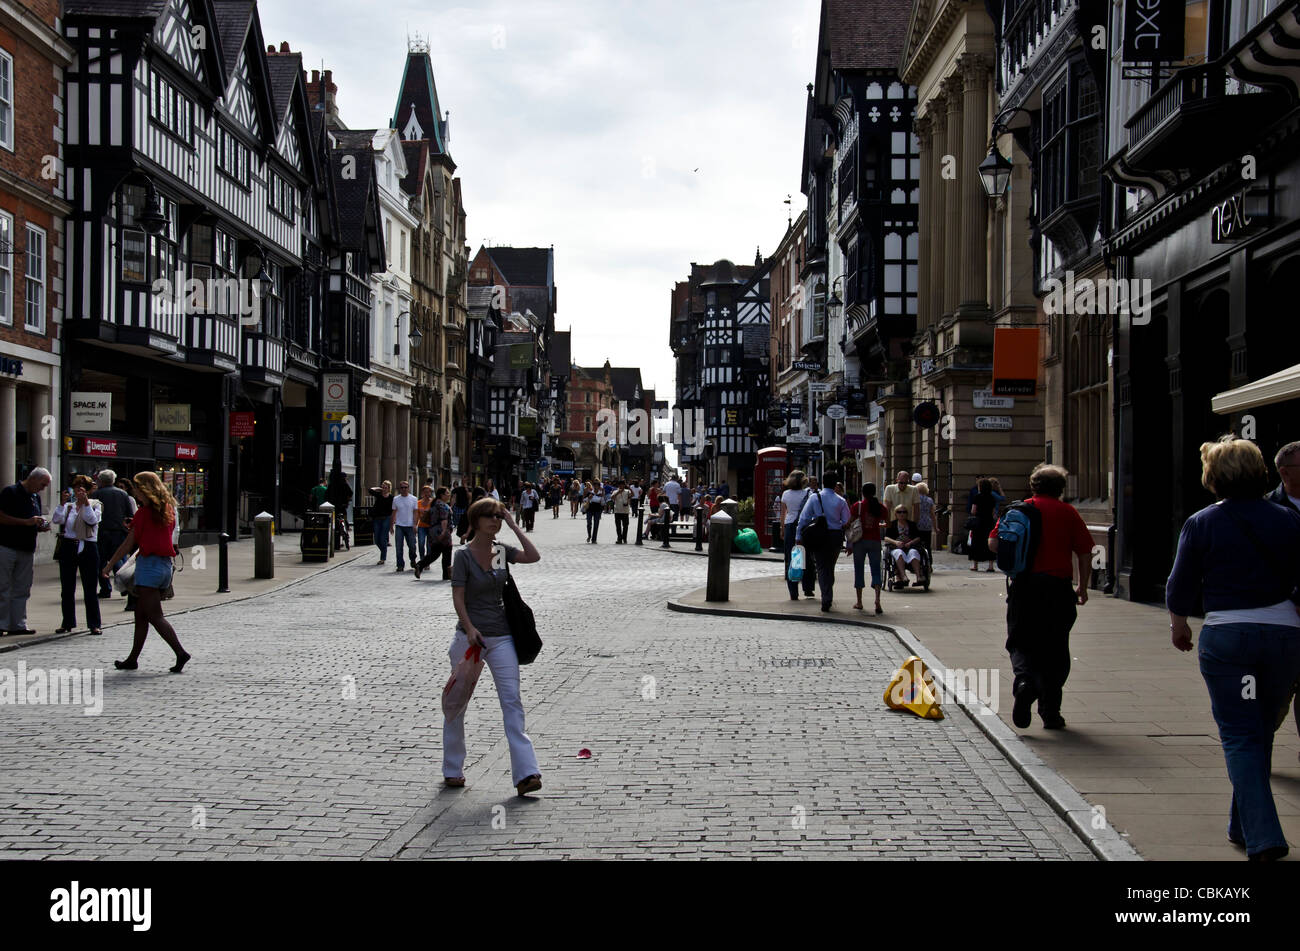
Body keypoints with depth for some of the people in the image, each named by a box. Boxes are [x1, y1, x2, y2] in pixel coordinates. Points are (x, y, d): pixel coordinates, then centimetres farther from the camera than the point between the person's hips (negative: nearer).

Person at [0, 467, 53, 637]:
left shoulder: (36, 497, 17)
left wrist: (41, 526, 3)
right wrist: (27, 522, -18)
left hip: (27, 550, 7)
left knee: (22, 590, 7)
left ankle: (18, 624, 11)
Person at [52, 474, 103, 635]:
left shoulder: (95, 504, 5)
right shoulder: (69, 506, 13)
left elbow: (92, 520, -14)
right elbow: (57, 520, -2)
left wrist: (86, 502, -18)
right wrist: (62, 503, -9)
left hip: (88, 548, -3)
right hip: (68, 548, 4)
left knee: (90, 589, -2)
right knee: (67, 589, 7)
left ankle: (94, 624, 3)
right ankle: (67, 623, 16)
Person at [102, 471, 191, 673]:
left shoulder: (144, 512, -9)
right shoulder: (168, 510, 10)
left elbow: (128, 545, -6)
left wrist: (109, 566, 2)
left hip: (149, 564, -8)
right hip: (166, 565, 8)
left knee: (155, 616, -7)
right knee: (141, 615, 14)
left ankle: (180, 652, -17)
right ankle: (133, 659, 18)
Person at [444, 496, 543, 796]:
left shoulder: (502, 551, 6)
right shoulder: (463, 555, -7)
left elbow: (534, 557, -6)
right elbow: (458, 597, -11)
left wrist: (514, 526, -4)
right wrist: (470, 629, -23)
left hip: (501, 636, 3)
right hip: (470, 636, -3)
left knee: (512, 701, -7)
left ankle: (525, 773, -13)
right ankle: (453, 769, 24)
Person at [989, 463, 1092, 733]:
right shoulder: (1068, 512, 4)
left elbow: (993, 543, 0)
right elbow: (1085, 554, 1)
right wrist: (1082, 587, 11)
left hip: (1023, 586, 0)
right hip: (1058, 588, 0)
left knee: (1020, 643, 10)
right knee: (1055, 650, 9)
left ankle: (1024, 680, -20)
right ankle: (1050, 713, 10)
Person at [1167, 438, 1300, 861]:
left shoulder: (1201, 524, -4)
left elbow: (1181, 587, 2)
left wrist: (1178, 626, 18)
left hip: (1225, 636, -3)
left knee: (1240, 736, 2)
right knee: (1261, 733, 17)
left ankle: (1261, 836, -8)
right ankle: (1244, 825, 29)